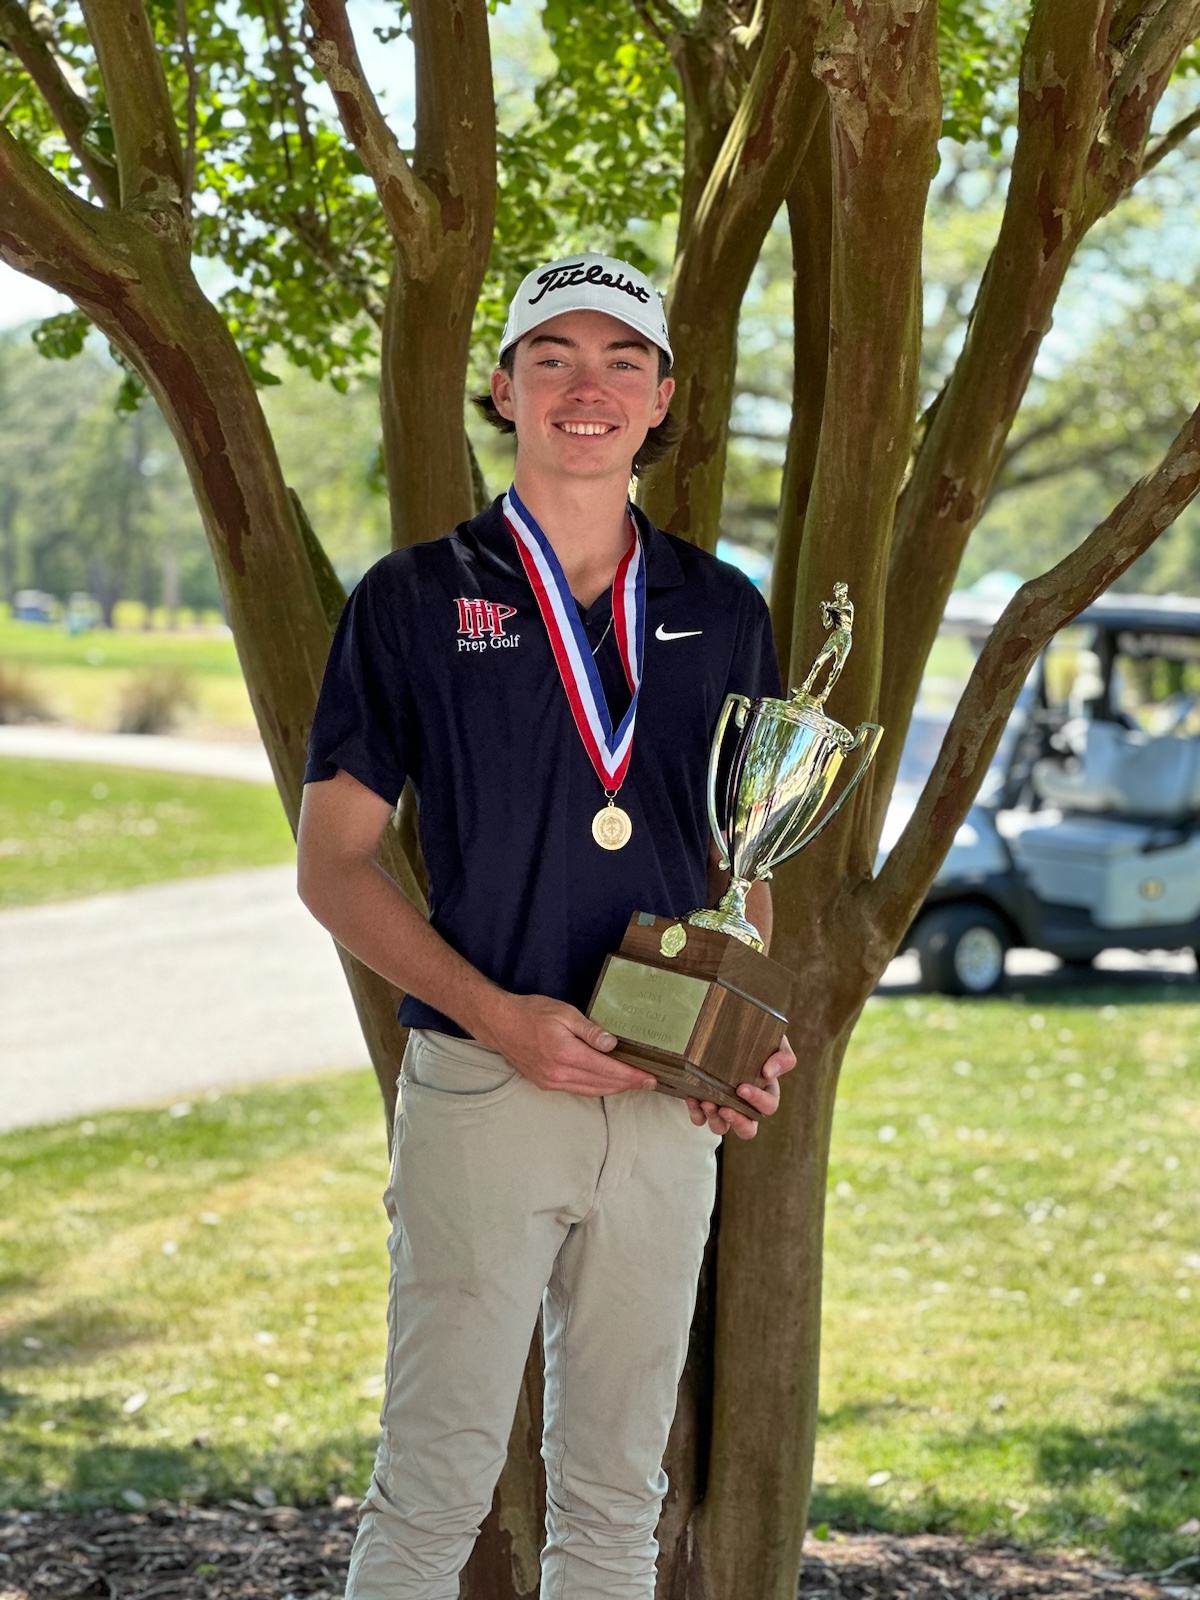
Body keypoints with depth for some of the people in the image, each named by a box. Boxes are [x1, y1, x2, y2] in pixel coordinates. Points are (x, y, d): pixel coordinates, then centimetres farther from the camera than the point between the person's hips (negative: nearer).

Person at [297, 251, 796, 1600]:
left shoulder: (720, 614, 9)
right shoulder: (413, 600, -2)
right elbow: (332, 863, -2)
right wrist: (497, 1013, -15)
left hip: (666, 1103, 4)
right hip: (479, 1086, -3)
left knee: (617, 1490, 11)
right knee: (436, 1485, -2)